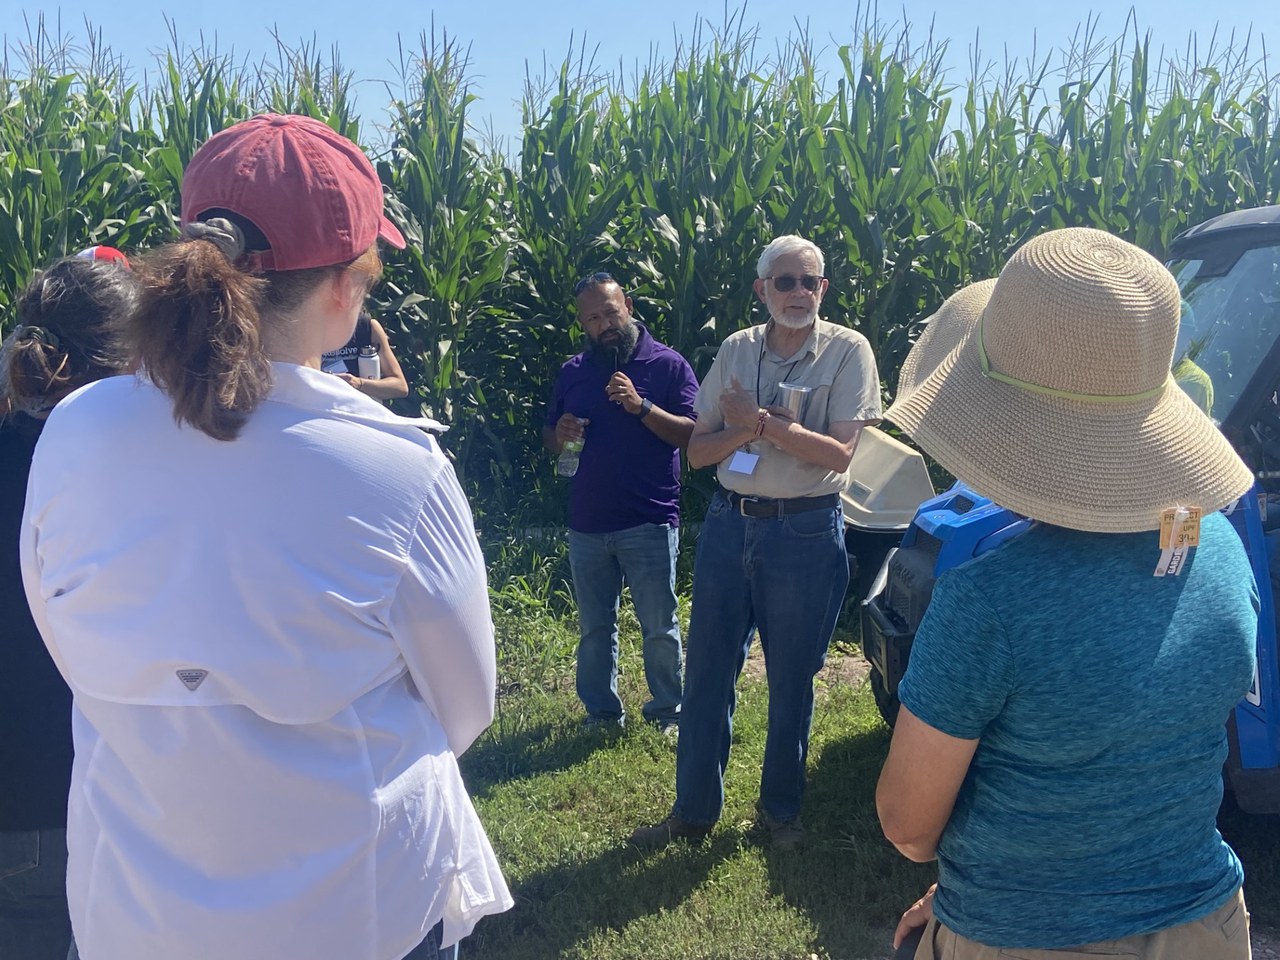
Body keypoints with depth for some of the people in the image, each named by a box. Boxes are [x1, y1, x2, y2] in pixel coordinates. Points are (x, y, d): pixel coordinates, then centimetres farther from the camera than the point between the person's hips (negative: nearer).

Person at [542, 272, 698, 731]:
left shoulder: (668, 364, -4)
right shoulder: (572, 372, 10)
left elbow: (694, 434, -11)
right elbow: (549, 439, 17)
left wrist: (641, 407, -23)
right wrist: (560, 435, -7)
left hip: (649, 524, -4)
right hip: (586, 524, 4)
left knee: (660, 627, 5)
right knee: (594, 628, 14)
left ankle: (669, 710, 22)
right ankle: (601, 710, 28)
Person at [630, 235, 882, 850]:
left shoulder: (848, 351, -6)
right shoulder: (735, 351, 5)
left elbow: (839, 453, -14)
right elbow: (698, 451, 3)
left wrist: (760, 421, -17)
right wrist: (756, 428, -14)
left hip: (806, 533, -3)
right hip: (729, 524, 4)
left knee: (791, 681, 10)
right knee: (706, 672, 8)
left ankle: (781, 807, 31)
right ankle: (694, 810, 23)